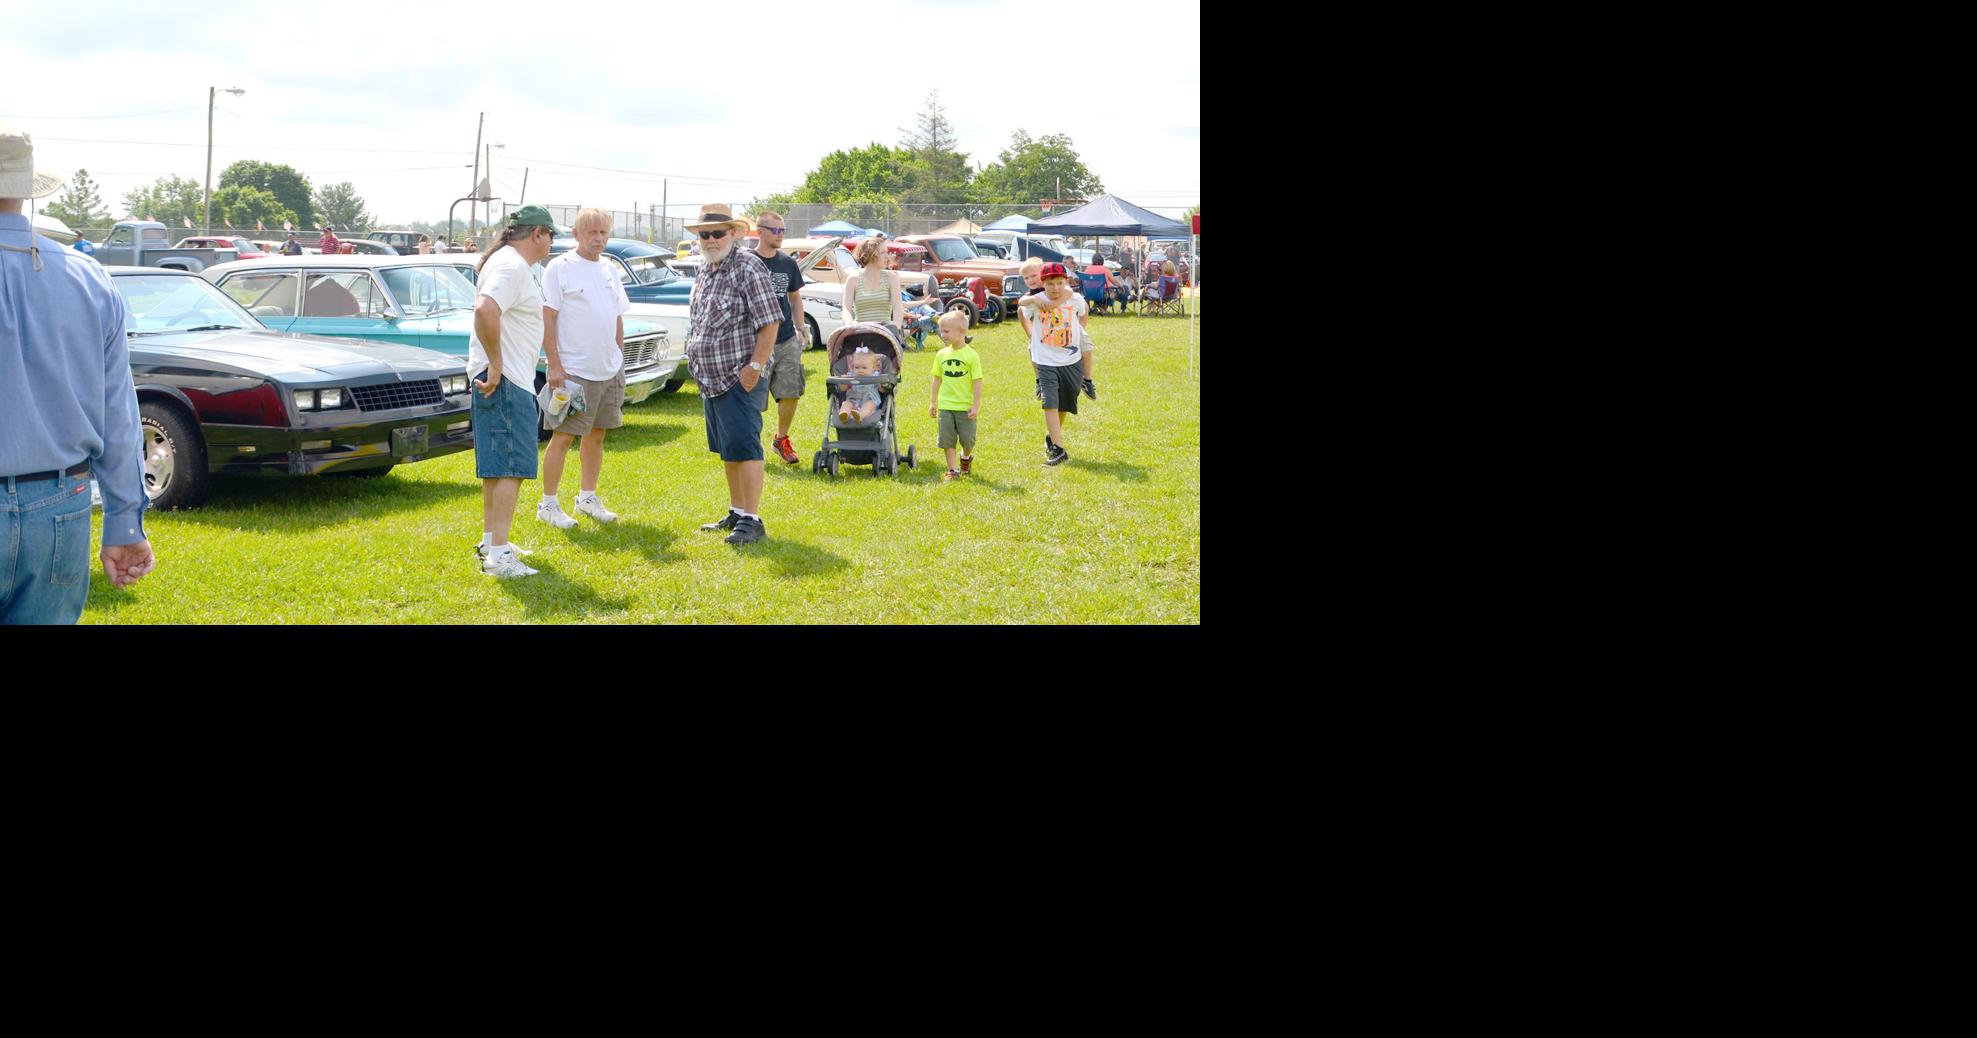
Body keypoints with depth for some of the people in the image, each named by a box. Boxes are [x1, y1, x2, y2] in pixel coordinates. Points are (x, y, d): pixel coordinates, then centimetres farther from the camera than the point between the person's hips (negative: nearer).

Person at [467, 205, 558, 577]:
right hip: (506, 380, -11)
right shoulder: (513, 267, -17)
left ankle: (490, 541, 28)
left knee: (496, 465, 18)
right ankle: (498, 554, -13)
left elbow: (488, 309, 28)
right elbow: (485, 310, -33)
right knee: (512, 466, -11)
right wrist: (496, 364, -26)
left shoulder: (509, 262, 16)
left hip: (505, 379, 11)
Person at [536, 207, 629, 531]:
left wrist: (619, 360, 15)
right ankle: (548, 504, 5)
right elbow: (547, 319, -11)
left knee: (596, 435, 13)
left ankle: (588, 498, 25)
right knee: (562, 437, -3)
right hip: (573, 371, -7)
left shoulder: (608, 271, 13)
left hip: (609, 370, 7)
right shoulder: (559, 268, -7)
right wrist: (555, 365, -16)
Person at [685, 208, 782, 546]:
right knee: (727, 451, 16)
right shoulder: (704, 269, 14)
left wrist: (754, 367, -19)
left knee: (743, 448, -9)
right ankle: (736, 513, 26)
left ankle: (751, 520, -5)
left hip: (740, 379, -9)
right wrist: (697, 363, 17)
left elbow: (770, 322, -17)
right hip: (710, 379, 9)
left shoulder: (748, 268, -13)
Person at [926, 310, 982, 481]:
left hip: (965, 406, -3)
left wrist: (976, 406, -11)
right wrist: (933, 403, 9)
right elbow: (937, 379, 10)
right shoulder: (941, 354, 2)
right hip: (945, 406, 3)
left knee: (967, 439, 6)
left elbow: (977, 382, -9)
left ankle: (966, 457, 36)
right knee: (947, 440, 2)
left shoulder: (971, 355, -10)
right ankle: (952, 470, 12)